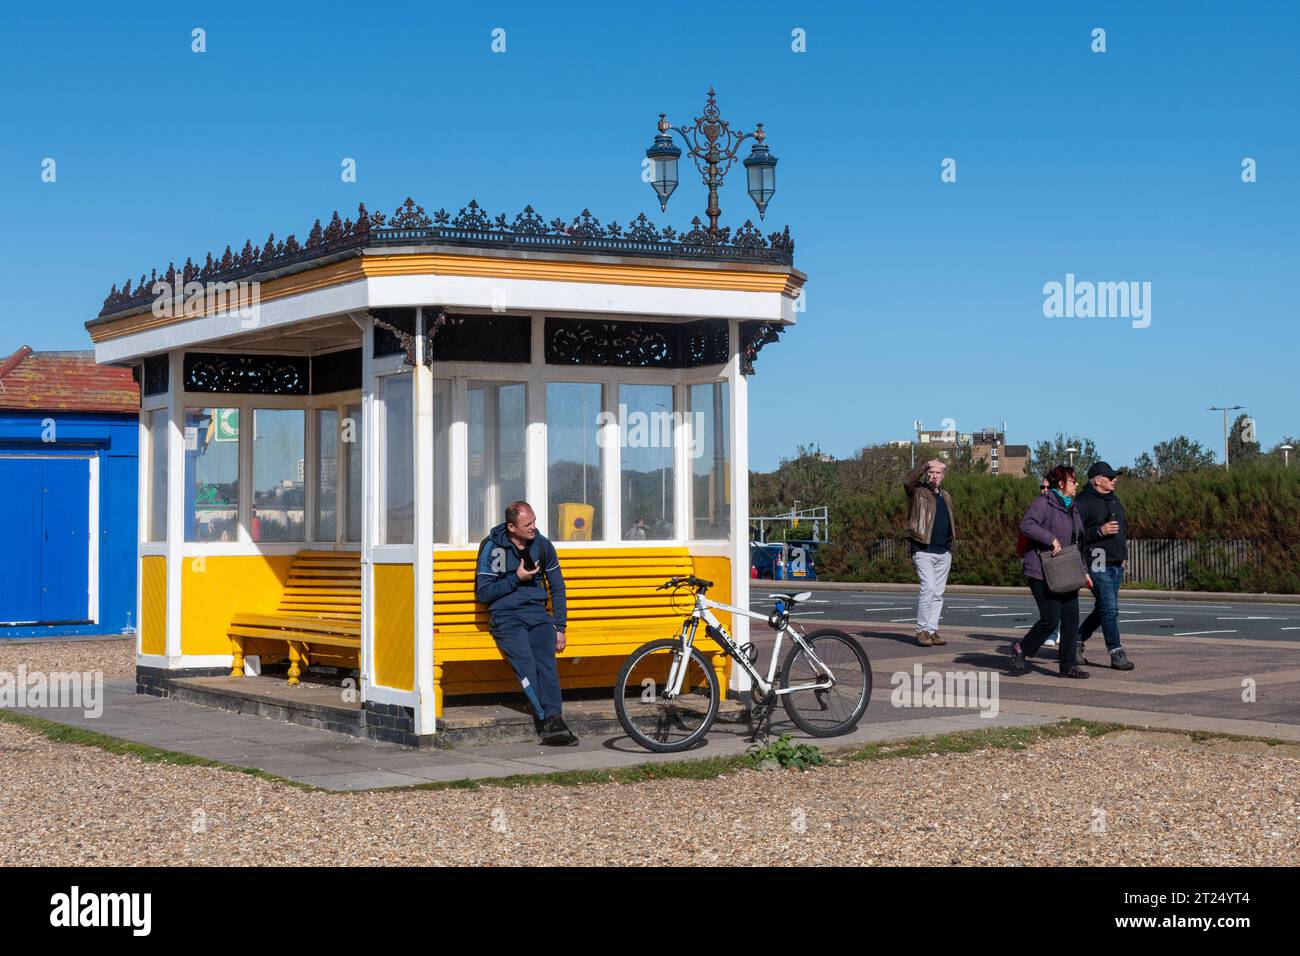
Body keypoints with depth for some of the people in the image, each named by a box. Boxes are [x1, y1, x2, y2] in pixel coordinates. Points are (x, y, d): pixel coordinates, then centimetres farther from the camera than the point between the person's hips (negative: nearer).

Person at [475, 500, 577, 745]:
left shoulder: (543, 545, 10)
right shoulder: (493, 547, 0)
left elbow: (557, 587, 17)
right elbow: (483, 592, -1)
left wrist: (560, 628, 10)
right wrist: (516, 578, -9)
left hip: (537, 613, 3)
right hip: (506, 617, -2)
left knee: (546, 661, -25)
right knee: (526, 664, -27)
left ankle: (553, 719, -32)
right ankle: (547, 720, -28)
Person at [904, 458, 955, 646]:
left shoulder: (945, 497, 20)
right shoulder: (918, 491, 1)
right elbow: (908, 481, -22)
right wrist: (926, 465, -26)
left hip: (944, 553, 7)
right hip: (924, 551, -7)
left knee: (938, 593, 7)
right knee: (928, 588, -16)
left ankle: (932, 631, 11)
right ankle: (922, 631, -9)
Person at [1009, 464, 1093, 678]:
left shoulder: (1072, 508, 18)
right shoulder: (1044, 503, -9)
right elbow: (1026, 524, -24)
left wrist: (1083, 571, 19)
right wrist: (1052, 539, -26)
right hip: (1043, 572, -8)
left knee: (1071, 619, 2)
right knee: (1050, 619, -10)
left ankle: (1067, 665, 8)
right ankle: (1021, 649, 12)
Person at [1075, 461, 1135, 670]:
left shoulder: (1114, 500, 17)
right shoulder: (1083, 503, -9)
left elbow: (1124, 527, 27)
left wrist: (1123, 554, 19)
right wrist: (1100, 531, -23)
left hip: (1116, 565, 9)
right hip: (1098, 563, -9)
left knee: (1103, 610, 13)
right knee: (1109, 609, -10)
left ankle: (1077, 641, 28)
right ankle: (1116, 653, -7)